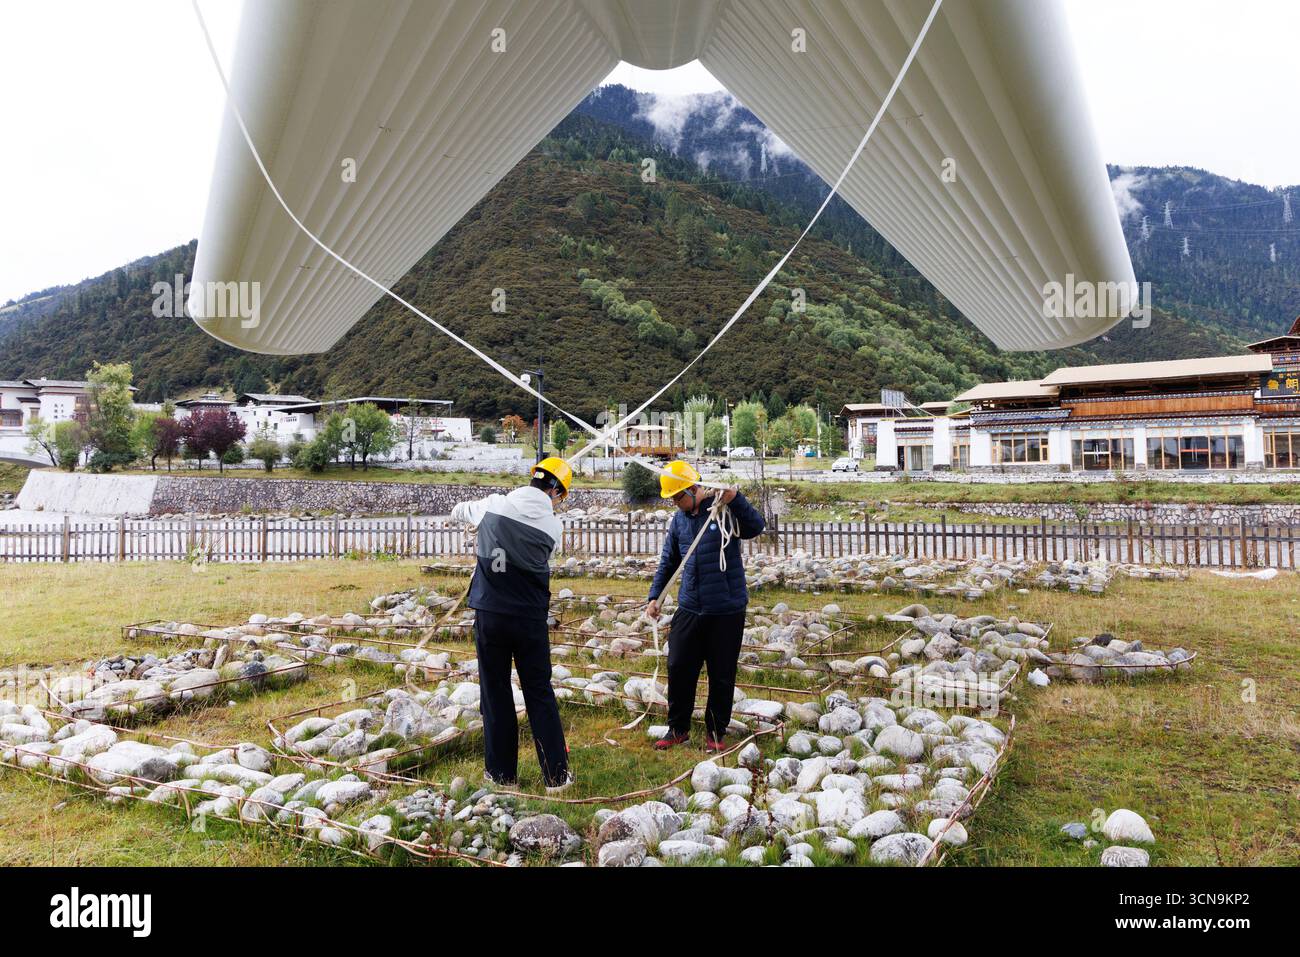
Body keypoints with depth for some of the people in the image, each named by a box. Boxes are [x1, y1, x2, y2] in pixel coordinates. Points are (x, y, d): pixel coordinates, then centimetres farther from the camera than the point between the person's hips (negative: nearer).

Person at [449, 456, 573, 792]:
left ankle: (502, 772, 21)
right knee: (540, 693, 10)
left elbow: (460, 511, 18)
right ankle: (556, 774, 13)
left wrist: (457, 513, 43)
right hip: (531, 619, 0)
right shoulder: (553, 528, -5)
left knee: (496, 694, 11)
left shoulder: (493, 506, -3)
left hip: (489, 615, 0)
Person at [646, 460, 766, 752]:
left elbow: (756, 527, -26)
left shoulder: (725, 509, -9)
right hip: (689, 608, 5)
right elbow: (668, 561, 15)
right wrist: (654, 596, 9)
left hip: (727, 610, -5)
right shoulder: (679, 519, 7)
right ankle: (678, 729, 24)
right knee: (679, 669, 7)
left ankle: (715, 732, 23)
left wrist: (735, 499, -39)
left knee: (722, 675, 7)